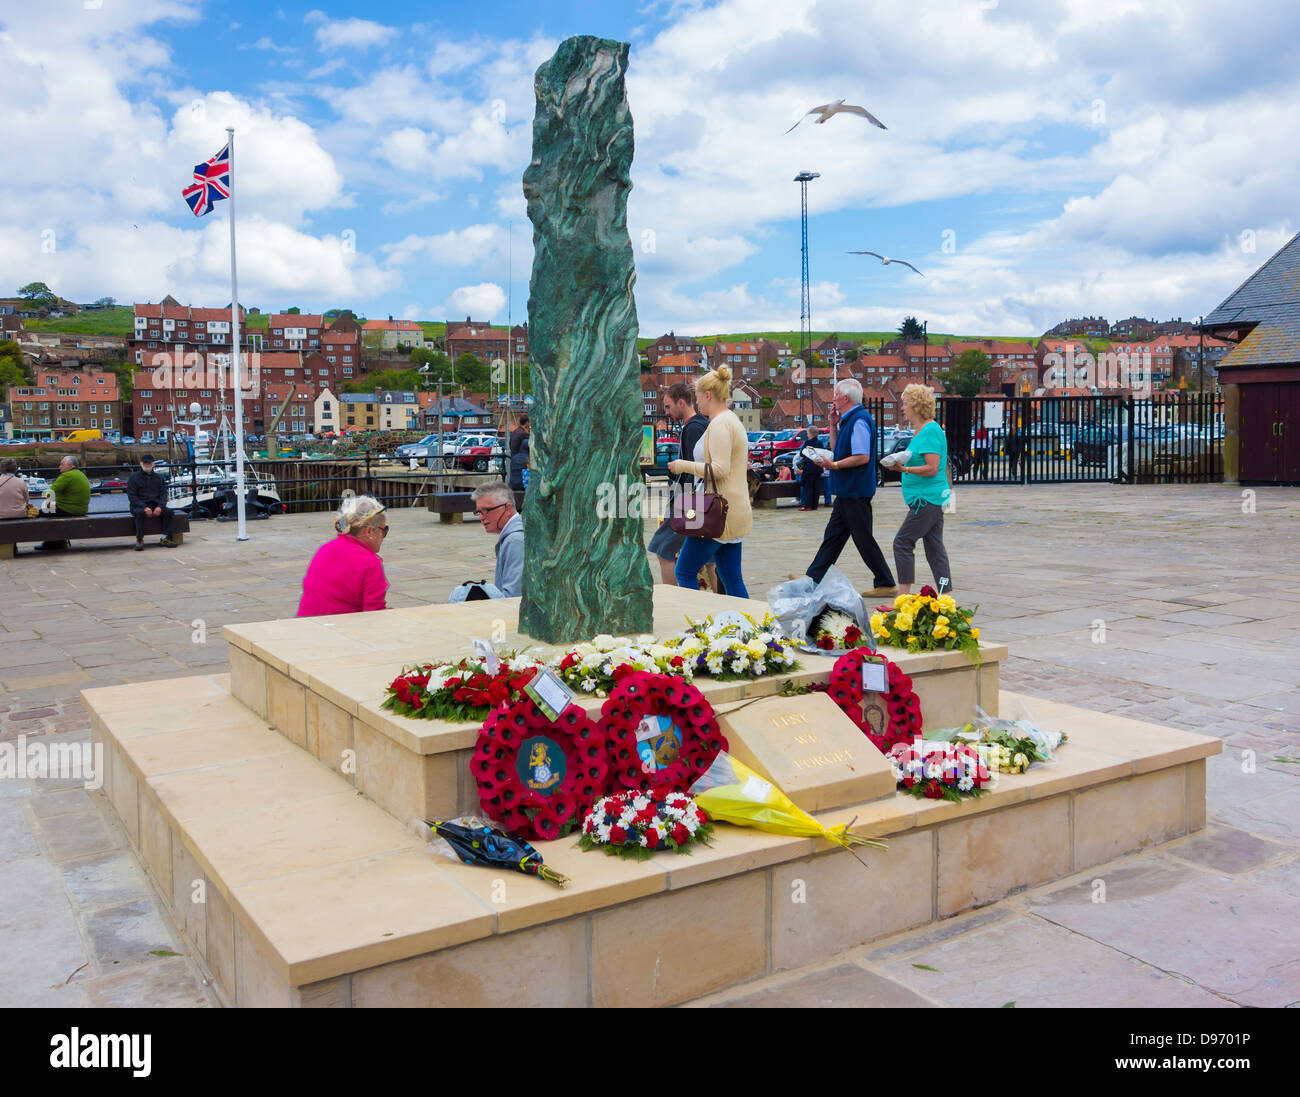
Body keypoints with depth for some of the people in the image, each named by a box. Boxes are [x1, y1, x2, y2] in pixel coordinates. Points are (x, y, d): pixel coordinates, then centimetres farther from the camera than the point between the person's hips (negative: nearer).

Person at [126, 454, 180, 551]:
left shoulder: (158, 478, 15)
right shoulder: (133, 477, 3)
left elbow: (163, 494, 8)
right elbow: (132, 496, -5)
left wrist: (159, 507, -14)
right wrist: (144, 507, -20)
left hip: (155, 505, 3)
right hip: (139, 506, -3)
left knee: (169, 511, -23)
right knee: (140, 513, -37)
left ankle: (165, 538, -20)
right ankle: (139, 540, -31)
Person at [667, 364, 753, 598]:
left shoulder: (720, 424, -14)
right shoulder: (733, 420, 19)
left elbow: (720, 469, -23)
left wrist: (684, 466, -13)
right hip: (733, 513, 10)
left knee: (684, 572, -3)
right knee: (732, 579, 10)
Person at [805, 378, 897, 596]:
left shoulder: (859, 421, -18)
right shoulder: (848, 420, 14)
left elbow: (863, 457, -25)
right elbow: (836, 448, 21)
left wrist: (834, 465, -21)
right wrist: (834, 424, 11)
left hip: (856, 492, -10)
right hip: (846, 490, 10)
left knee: (864, 540, -3)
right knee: (833, 535, 13)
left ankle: (885, 584, 5)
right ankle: (813, 578, 18)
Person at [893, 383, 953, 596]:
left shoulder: (930, 431, -14)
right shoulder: (922, 431, 17)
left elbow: (932, 469, -20)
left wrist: (906, 469, -26)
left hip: (927, 499, -10)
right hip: (931, 499, 10)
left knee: (902, 543, -9)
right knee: (934, 547, 9)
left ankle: (903, 596, -9)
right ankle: (945, 595, 11)